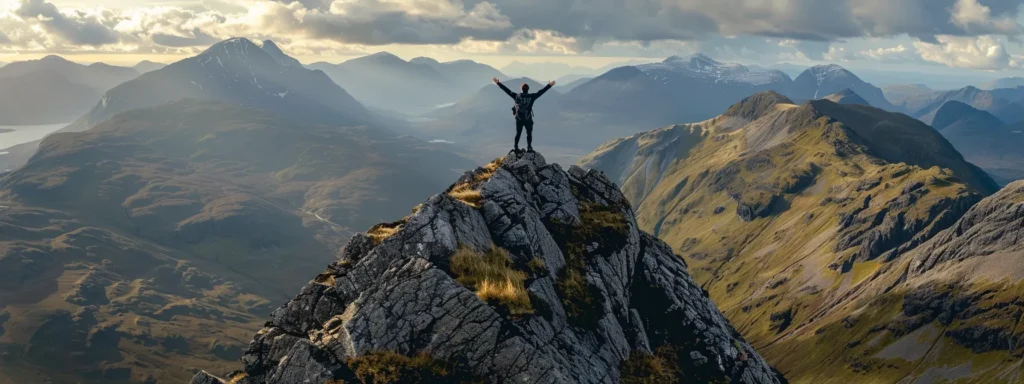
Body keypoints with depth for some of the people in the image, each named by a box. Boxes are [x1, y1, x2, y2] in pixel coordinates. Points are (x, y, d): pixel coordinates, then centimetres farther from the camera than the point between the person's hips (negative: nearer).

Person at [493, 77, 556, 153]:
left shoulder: (517, 96, -7)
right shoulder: (532, 97, -10)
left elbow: (507, 90, -2)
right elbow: (541, 92, -4)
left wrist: (498, 83, 6)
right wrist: (549, 86, 5)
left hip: (519, 118, 2)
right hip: (528, 119, -2)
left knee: (518, 133, 15)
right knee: (529, 133, 10)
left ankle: (516, 147, 14)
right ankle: (529, 147, 4)